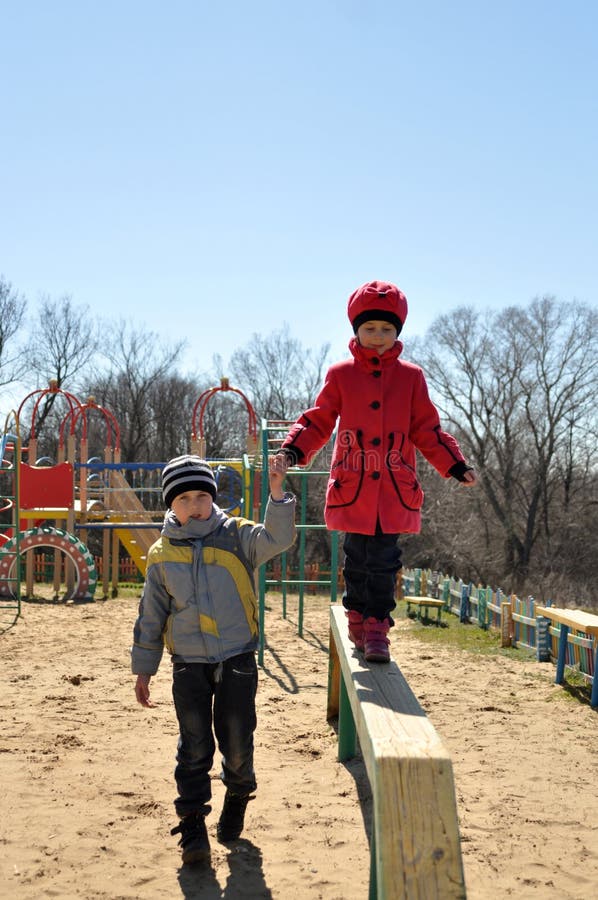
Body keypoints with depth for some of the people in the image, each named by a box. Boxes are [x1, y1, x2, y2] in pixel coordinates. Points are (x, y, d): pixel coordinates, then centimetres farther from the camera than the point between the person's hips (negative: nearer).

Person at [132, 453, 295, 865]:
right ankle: (192, 824, 10)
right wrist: (144, 671, 11)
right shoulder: (162, 555, 3)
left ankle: (238, 796, 34)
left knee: (236, 740, 5)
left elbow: (277, 538, -22)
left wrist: (277, 492, -36)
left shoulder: (236, 536, -3)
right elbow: (151, 617, 9)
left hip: (238, 660, -1)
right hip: (189, 665, 1)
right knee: (194, 747, 0)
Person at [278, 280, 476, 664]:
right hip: (353, 487, 0)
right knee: (358, 558, 6)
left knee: (385, 561, 0)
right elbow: (318, 422, 7)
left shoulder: (411, 376, 7)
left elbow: (427, 430, 10)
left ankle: (376, 625, 9)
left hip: (395, 489, 1)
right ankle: (358, 615, 25)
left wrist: (457, 465, 2)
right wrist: (293, 449, -9)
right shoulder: (341, 374, 4)